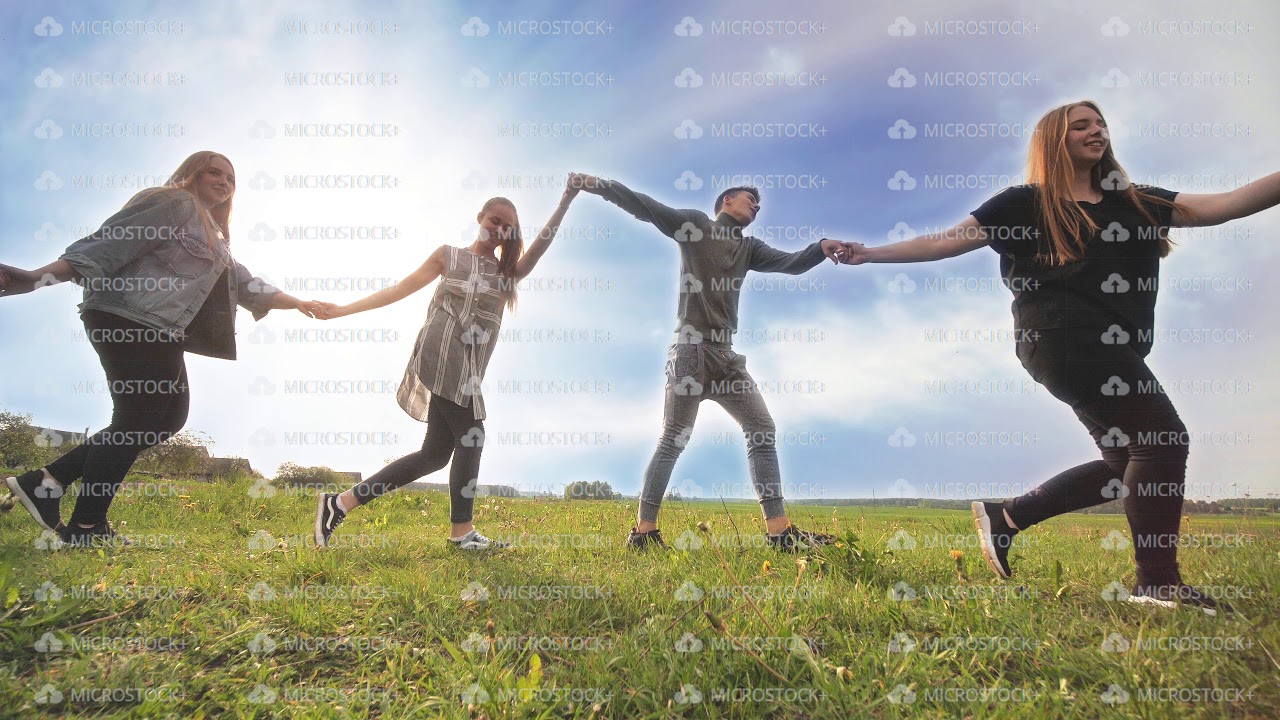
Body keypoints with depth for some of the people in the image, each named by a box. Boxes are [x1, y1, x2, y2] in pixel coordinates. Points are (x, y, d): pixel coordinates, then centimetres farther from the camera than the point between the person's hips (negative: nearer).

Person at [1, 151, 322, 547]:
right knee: (138, 420, -7)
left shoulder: (214, 237, 28)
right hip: (130, 320, -10)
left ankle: (48, 480, 10)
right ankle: (85, 527, 4)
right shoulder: (173, 202, -2)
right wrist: (39, 276, -22)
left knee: (169, 417, 8)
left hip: (160, 332, 10)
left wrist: (298, 304, 24)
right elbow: (108, 245, -12)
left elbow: (244, 284, 27)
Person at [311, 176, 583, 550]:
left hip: (468, 369, 6)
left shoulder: (509, 273, 19)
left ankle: (340, 503, 15)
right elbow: (401, 289, 7)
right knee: (471, 438, -9)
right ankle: (462, 531, 4)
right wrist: (342, 310, 3)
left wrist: (567, 200, -7)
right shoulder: (449, 255, 9)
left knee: (436, 453, 7)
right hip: (441, 356, -6)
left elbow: (541, 244, 3)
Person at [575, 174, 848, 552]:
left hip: (725, 353, 7)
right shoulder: (694, 223, 6)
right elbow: (644, 206, 0)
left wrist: (821, 249, -13)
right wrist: (600, 185, -12)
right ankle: (643, 531, 1)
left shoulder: (748, 248, 20)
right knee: (674, 439, -8)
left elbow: (790, 263, 7)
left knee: (762, 429, -1)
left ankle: (779, 531, 0)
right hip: (691, 350, -7)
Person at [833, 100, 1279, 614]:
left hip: (1112, 347, 8)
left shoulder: (1134, 202, 19)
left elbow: (1229, 204, 11)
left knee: (1128, 460, 10)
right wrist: (869, 253, -8)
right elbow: (943, 242, 0)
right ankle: (1158, 581, -4)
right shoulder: (1026, 203, 3)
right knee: (1163, 437, -13)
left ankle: (1004, 517, 18)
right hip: (1066, 337, -8)